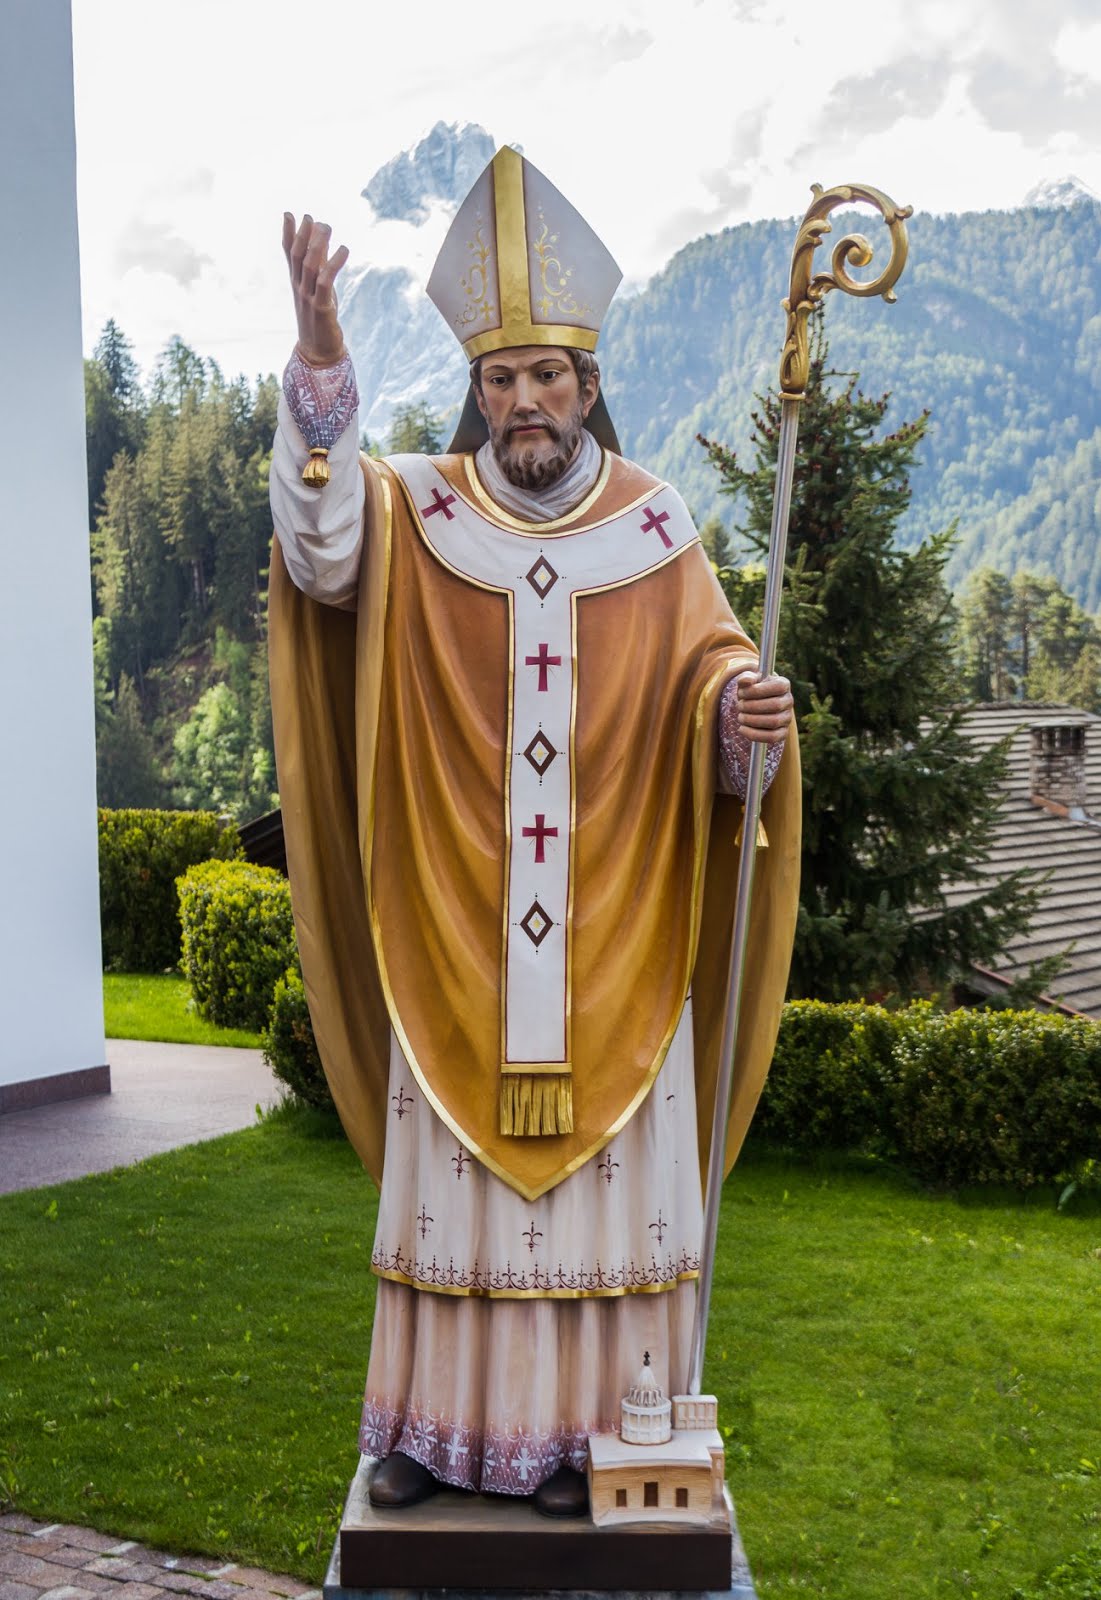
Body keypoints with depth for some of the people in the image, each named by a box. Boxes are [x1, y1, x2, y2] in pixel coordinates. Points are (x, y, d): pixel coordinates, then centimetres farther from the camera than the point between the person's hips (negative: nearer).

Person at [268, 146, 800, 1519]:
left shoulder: (653, 531, 3)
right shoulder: (417, 514, 2)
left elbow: (711, 665, 5)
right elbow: (322, 545, -17)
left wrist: (744, 704, -20)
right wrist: (319, 362, -29)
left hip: (614, 931, 0)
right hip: (454, 930, 0)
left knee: (607, 1171, 6)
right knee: (448, 1173, 7)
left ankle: (583, 1425, 21)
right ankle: (435, 1421, 22)